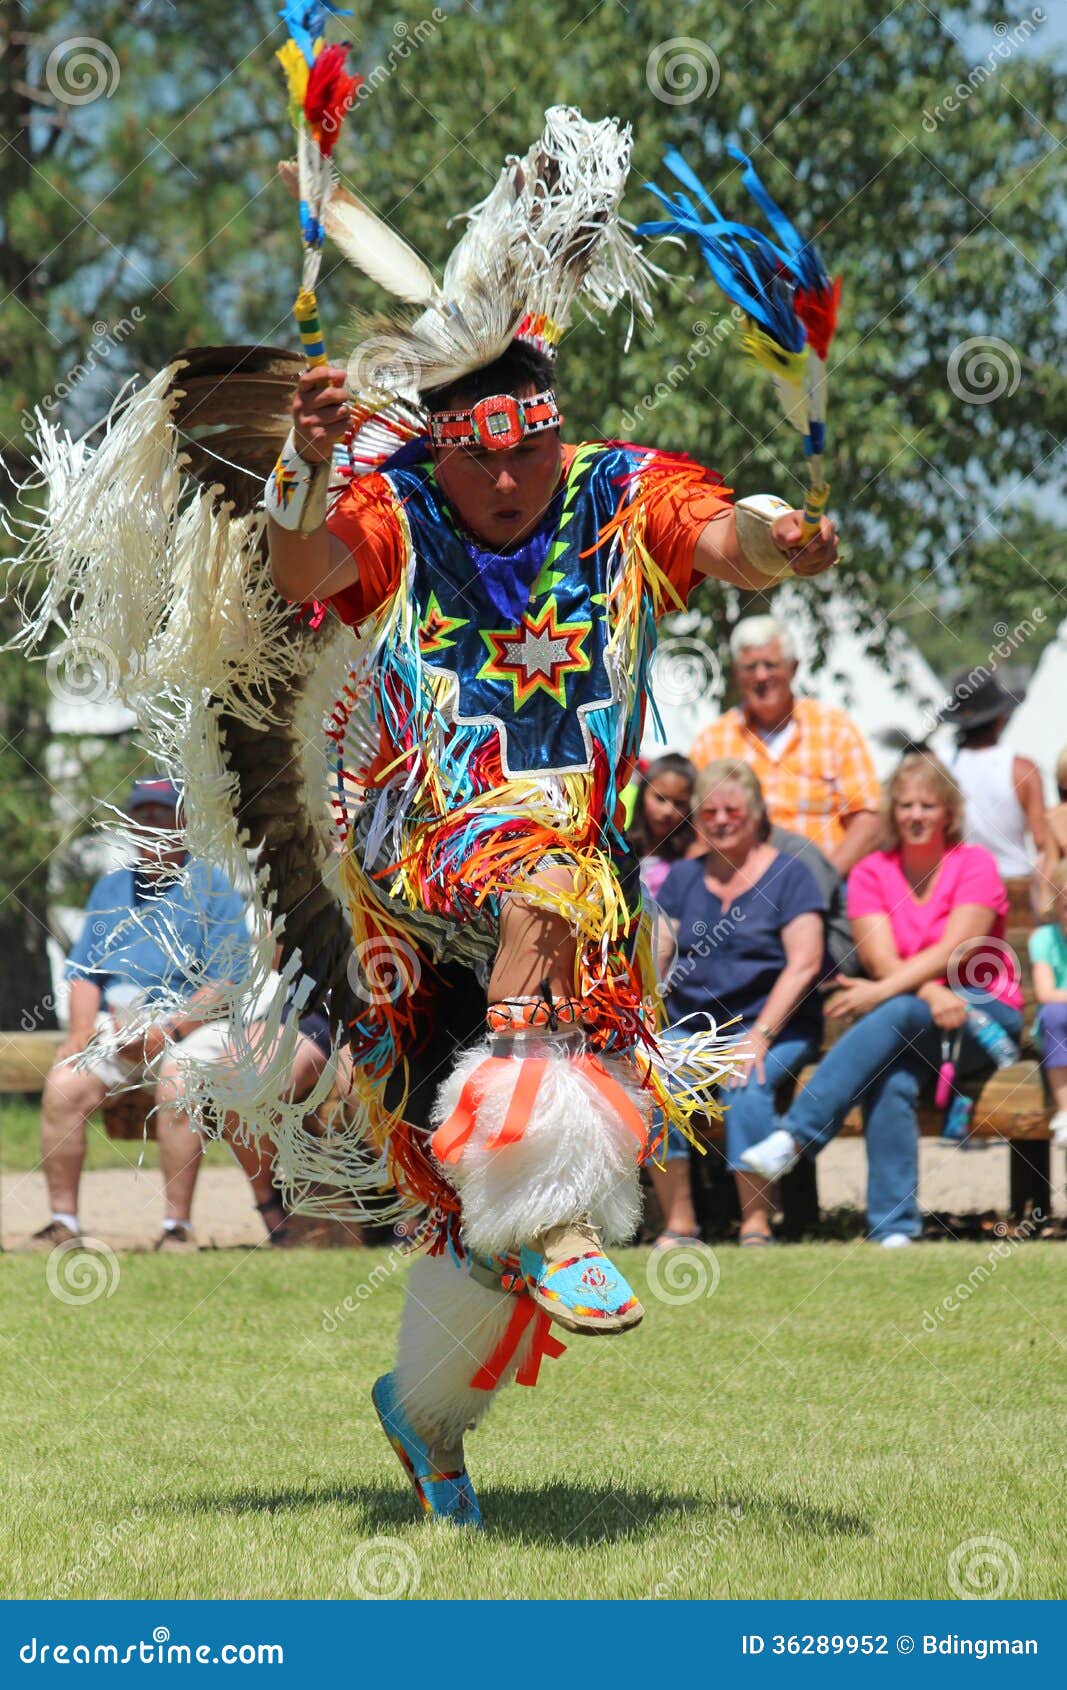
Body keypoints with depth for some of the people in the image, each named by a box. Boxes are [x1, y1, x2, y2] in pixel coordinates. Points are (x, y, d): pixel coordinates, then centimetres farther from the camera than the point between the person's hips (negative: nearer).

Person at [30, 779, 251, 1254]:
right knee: (63, 1086, -21)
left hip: (193, 1024, -4)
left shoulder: (212, 889, 6)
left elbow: (225, 983, -4)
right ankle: (63, 1221, -16)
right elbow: (84, 973, 18)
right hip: (113, 1027, 4)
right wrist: (82, 1029, -3)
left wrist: (167, 1032, -16)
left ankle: (178, 1224, -30)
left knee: (176, 1087, -34)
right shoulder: (110, 889, 22)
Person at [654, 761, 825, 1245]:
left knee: (746, 1084, -35)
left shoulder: (788, 874, 2)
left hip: (773, 1025, -3)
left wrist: (760, 1036, -18)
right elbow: (654, 958, 10)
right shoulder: (683, 878, 16)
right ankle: (678, 1223, -21)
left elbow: (804, 963, -7)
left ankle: (756, 1223, -25)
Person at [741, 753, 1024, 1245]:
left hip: (986, 1015, -2)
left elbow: (955, 950, -14)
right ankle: (893, 1229, -36)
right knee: (892, 1082, -33)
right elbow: (881, 960, -6)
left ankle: (796, 1135, -42)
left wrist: (882, 992, -27)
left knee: (897, 1016, -34)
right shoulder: (871, 873, 7)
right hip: (907, 1019, 2)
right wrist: (934, 996, -26)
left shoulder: (974, 864, -1)